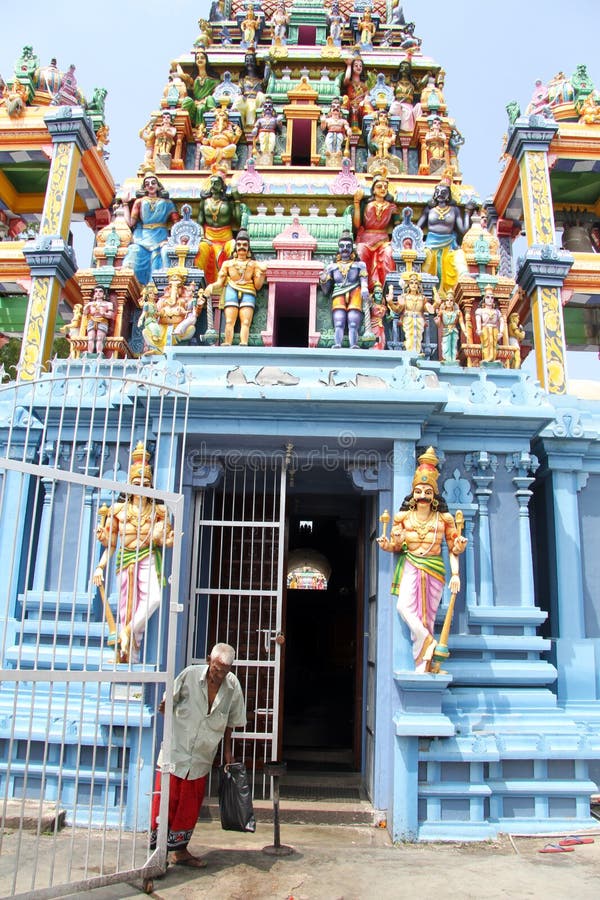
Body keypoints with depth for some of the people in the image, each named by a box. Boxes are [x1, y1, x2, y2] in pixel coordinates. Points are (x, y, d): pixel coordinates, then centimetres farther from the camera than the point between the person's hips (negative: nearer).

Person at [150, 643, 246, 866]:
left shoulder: (233, 686, -7)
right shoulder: (189, 675, -15)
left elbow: (230, 722, 7)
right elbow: (169, 703, -3)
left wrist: (227, 750, 9)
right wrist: (164, 708, -24)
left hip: (201, 758, 2)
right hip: (176, 751, -2)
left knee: (190, 808, 10)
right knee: (165, 801, 1)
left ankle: (180, 850, 26)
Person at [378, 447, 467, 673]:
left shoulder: (443, 518, 3)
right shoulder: (404, 517, 4)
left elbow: (453, 548, 3)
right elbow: (397, 545, 6)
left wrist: (455, 574, -10)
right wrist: (387, 544, -17)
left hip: (434, 569, 0)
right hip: (410, 567, 1)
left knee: (427, 616, -2)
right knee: (404, 606, -22)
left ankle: (422, 664, 4)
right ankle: (428, 643, -8)